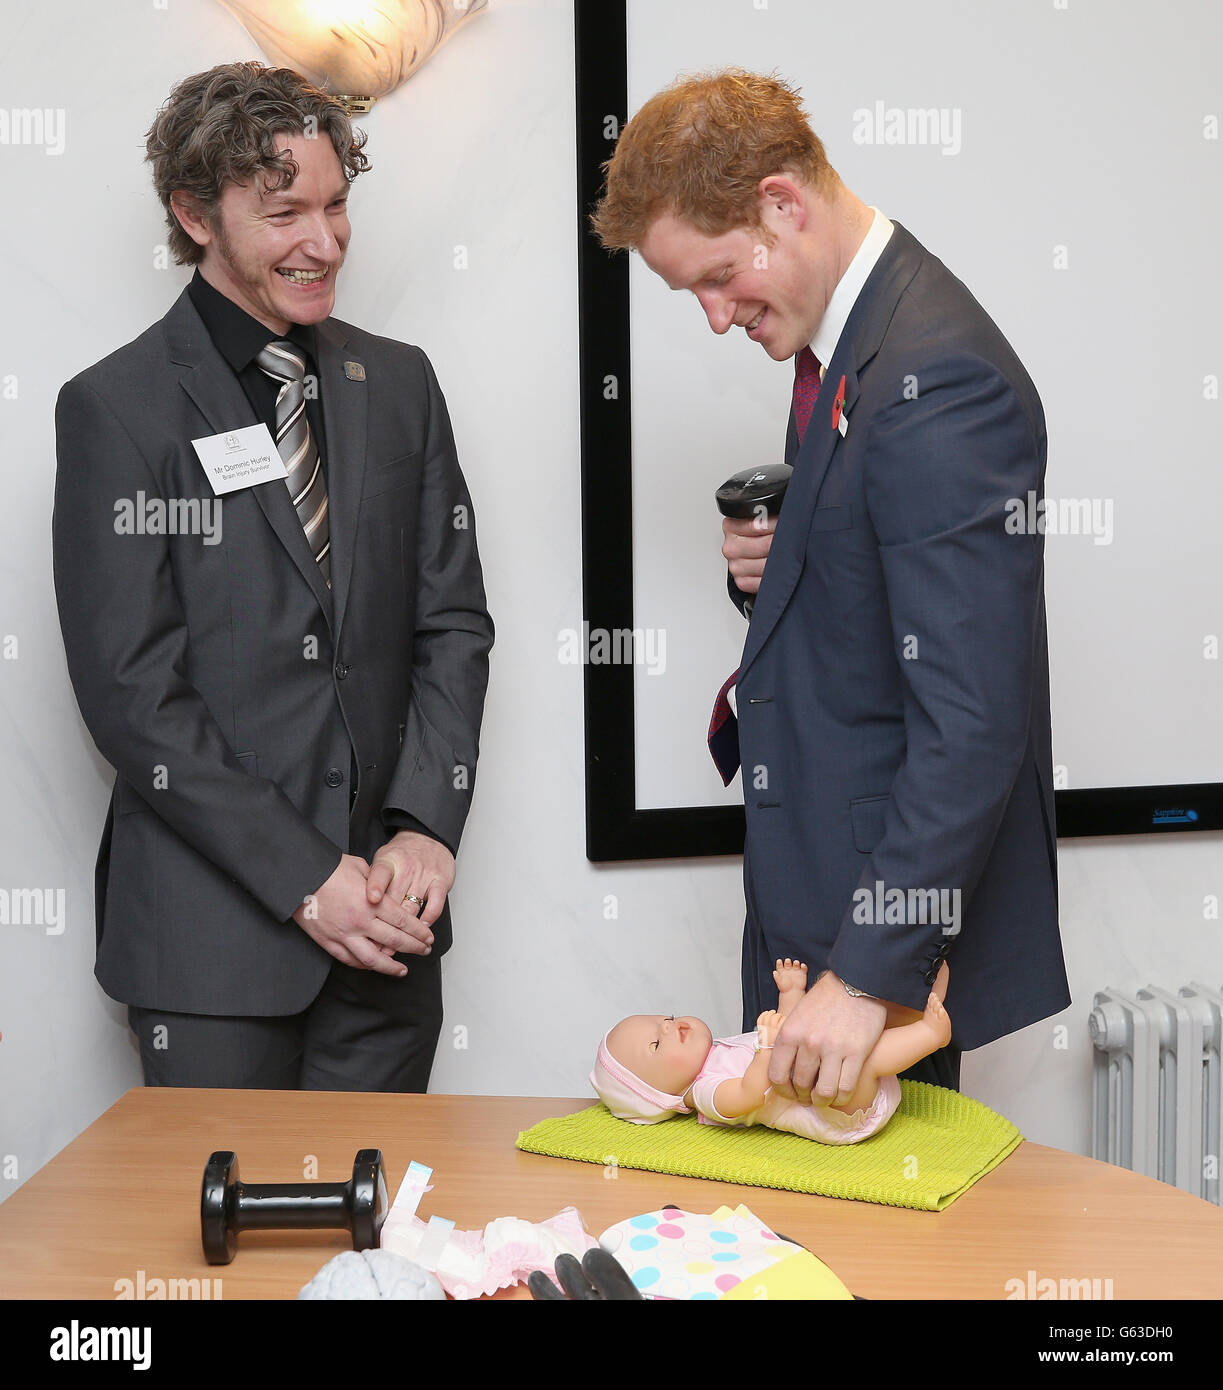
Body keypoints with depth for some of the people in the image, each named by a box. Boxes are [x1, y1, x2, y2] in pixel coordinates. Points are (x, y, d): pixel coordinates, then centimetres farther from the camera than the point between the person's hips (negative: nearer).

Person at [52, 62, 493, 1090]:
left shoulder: (399, 383, 10)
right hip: (212, 930, -4)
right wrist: (303, 878, -13)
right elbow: (130, 690, -10)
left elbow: (452, 621, 9)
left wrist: (425, 825, -5)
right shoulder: (116, 409, -5)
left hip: (388, 924, 4)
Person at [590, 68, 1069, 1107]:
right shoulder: (844, 331, 8)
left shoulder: (935, 382, -24)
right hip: (808, 890, 9)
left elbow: (973, 723, -27)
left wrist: (869, 971, -27)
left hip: (898, 898, -9)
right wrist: (771, 565, -3)